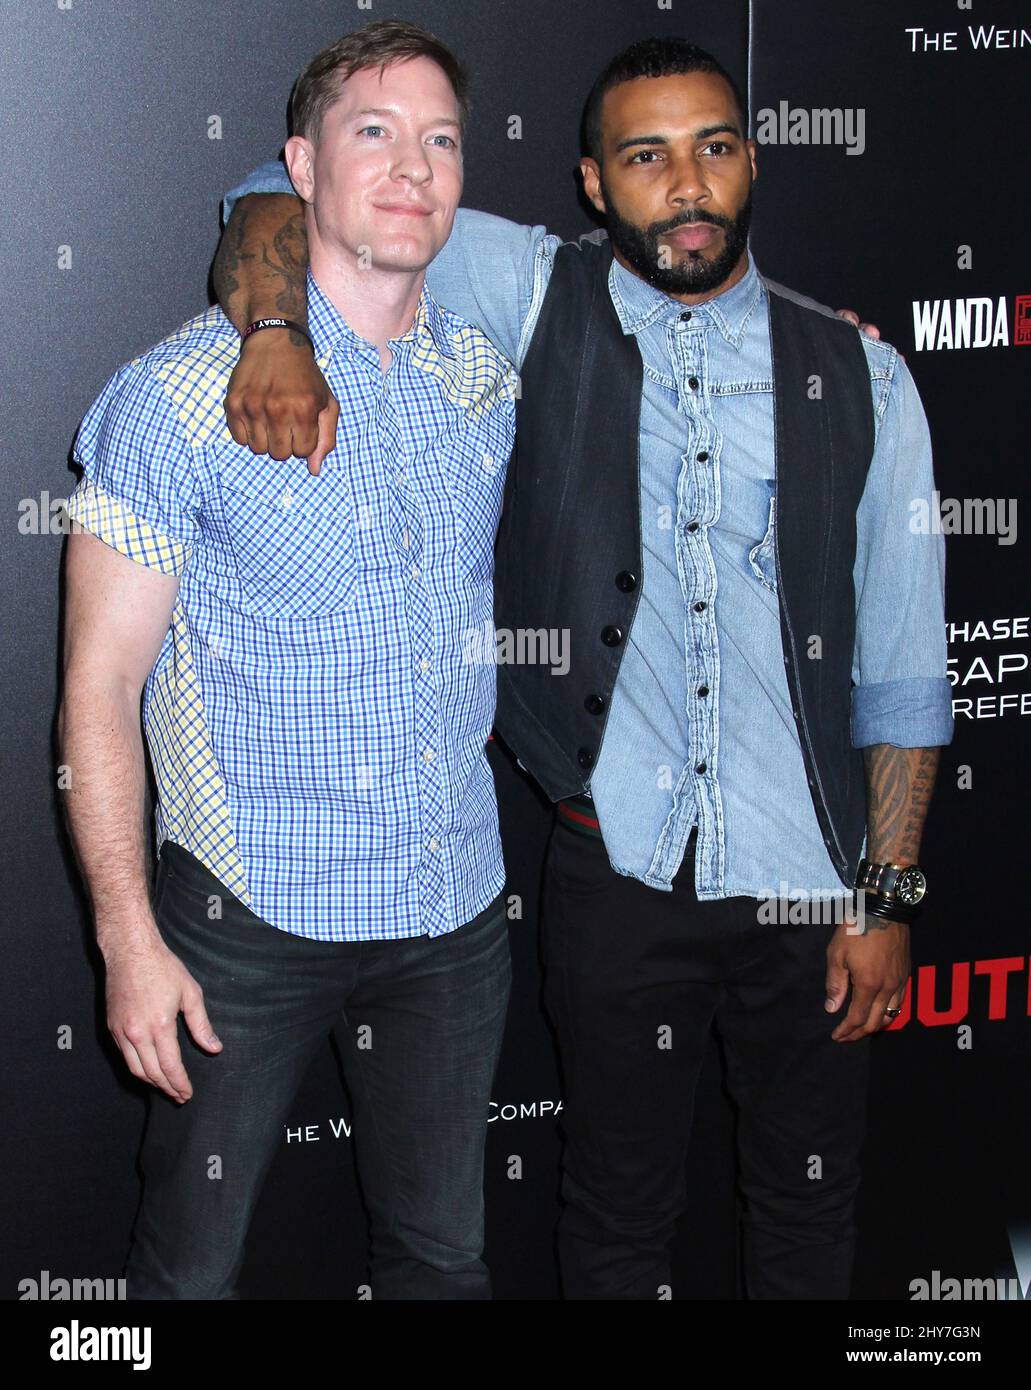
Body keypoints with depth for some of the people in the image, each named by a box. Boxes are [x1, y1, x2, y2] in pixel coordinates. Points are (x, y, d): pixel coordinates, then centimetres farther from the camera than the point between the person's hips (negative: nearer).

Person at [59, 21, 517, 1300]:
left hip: (457, 907, 4)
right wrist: (129, 939, -14)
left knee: (441, 1253, 18)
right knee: (191, 1266, 10)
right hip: (254, 911, -4)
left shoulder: (490, 372, 3)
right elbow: (100, 683, -10)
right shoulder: (183, 393, -11)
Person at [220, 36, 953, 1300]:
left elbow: (901, 666, 2)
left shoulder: (858, 378, 0)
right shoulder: (534, 298, -3)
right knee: (619, 1208, 17)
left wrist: (888, 893, -1)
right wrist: (278, 335, -23)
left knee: (808, 1204, 20)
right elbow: (285, 203, -2)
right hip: (619, 873, -1)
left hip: (811, 875, 1)